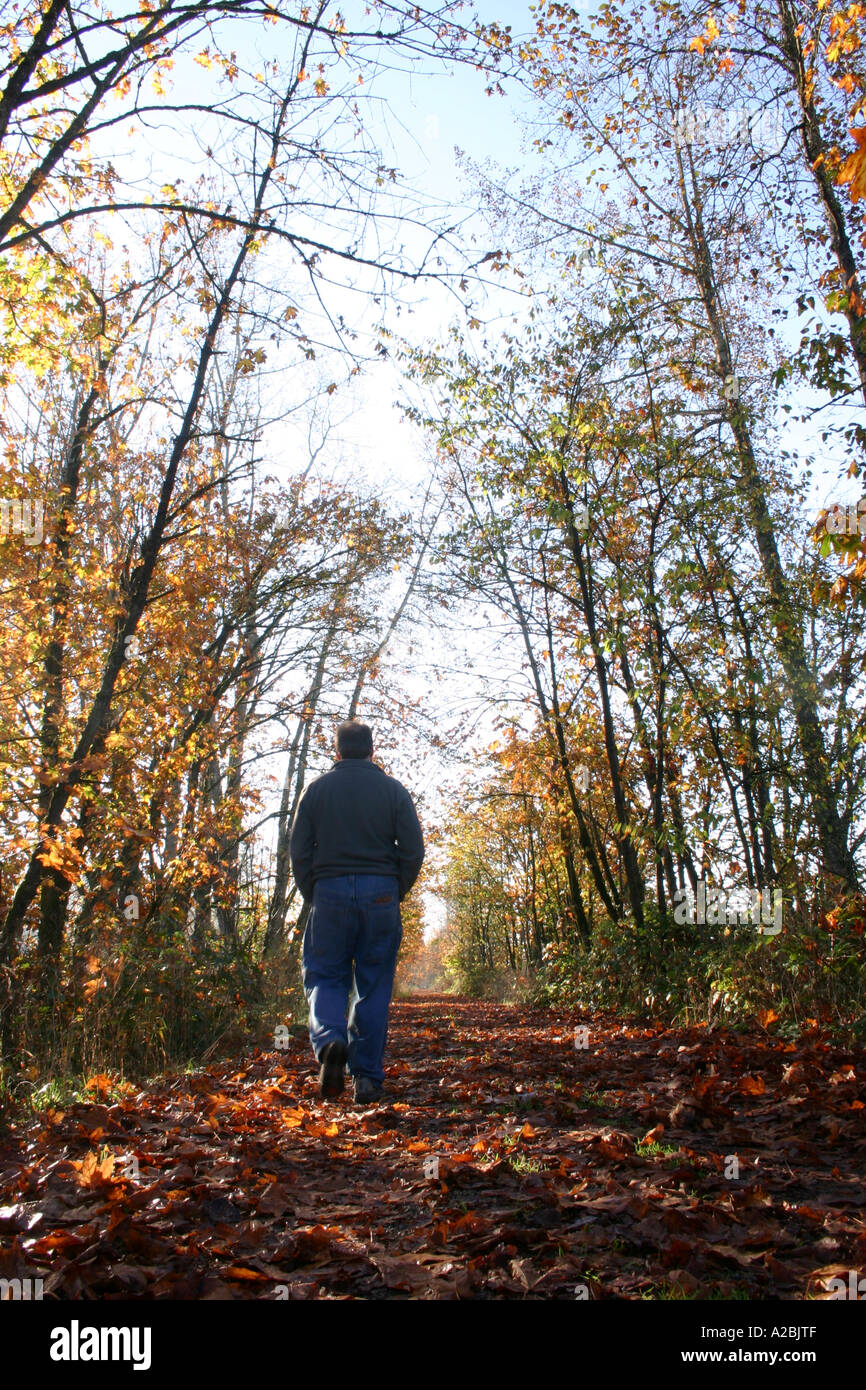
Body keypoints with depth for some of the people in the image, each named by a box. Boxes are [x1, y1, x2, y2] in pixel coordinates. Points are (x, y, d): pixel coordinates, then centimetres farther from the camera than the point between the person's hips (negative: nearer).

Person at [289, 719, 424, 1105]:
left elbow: (298, 849, 3)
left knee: (325, 976, 10)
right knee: (374, 986, 7)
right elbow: (413, 849, 0)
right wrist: (396, 893, 11)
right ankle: (368, 1079, 10)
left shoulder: (317, 788, 6)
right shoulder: (392, 789, 4)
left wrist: (312, 895, 12)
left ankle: (329, 1040, -18)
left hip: (330, 890, 0)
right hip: (380, 893, 0)